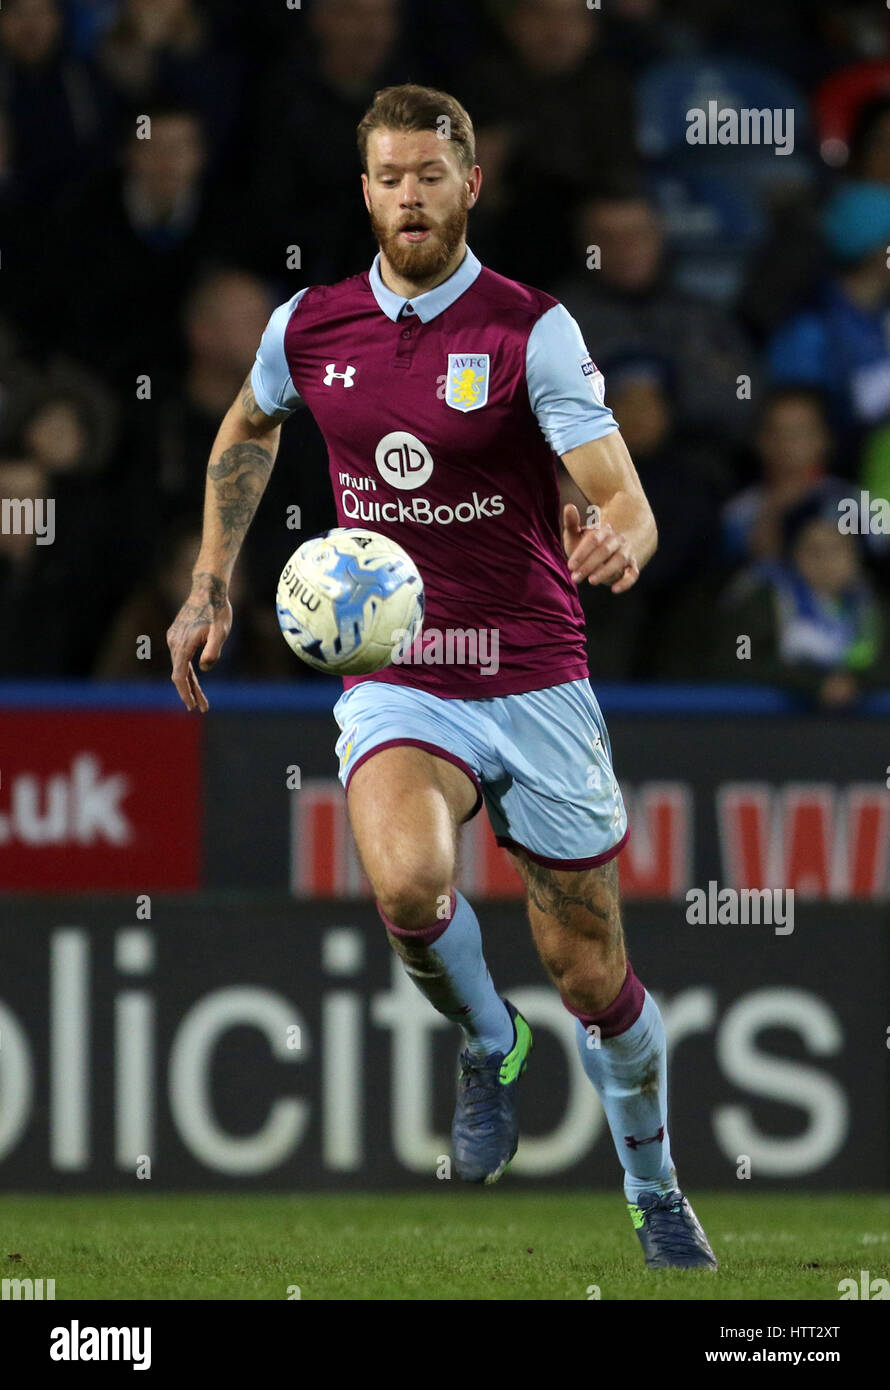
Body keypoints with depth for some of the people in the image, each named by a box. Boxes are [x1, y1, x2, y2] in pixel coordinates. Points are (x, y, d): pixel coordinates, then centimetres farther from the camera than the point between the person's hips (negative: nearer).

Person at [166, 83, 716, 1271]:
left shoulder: (530, 330, -10)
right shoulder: (308, 327, 2)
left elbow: (623, 501, -17)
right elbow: (248, 431, 25)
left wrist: (622, 540, -41)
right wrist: (211, 584, 19)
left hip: (534, 678, -1)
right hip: (394, 684, 1)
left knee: (594, 978, 6)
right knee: (407, 882, -31)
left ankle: (655, 1194, 32)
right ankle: (486, 1046, 2)